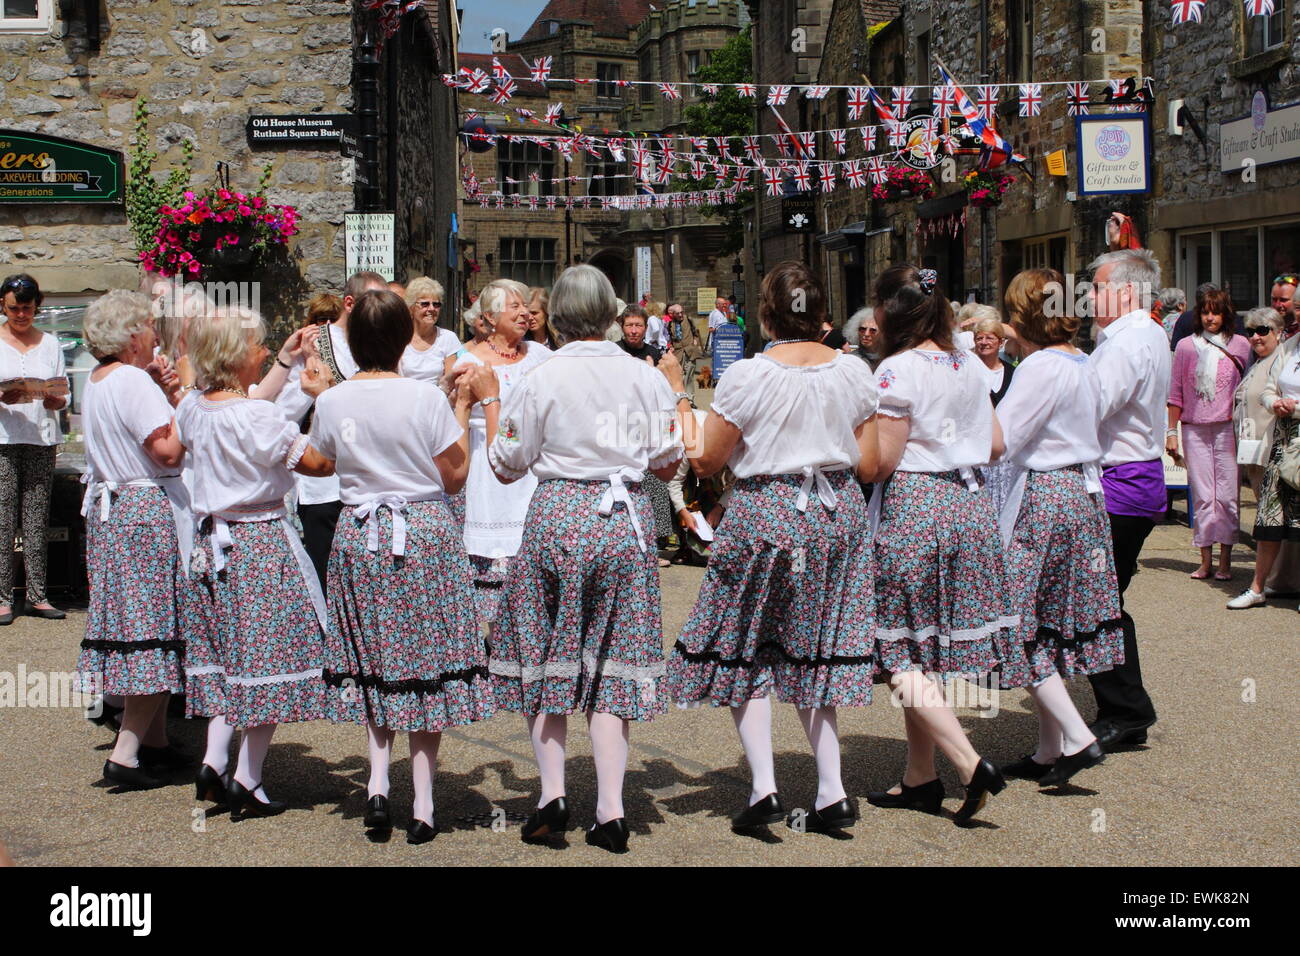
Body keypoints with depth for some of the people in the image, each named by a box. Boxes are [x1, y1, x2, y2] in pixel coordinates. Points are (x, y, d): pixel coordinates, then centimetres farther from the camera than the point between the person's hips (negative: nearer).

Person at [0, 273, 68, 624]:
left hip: (41, 440, 2)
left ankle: (36, 596, 5)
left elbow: (64, 393, 14)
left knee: (37, 520, 1)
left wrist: (56, 401, -8)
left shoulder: (50, 343, 15)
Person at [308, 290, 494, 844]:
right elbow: (455, 476, -5)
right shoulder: (425, 398, -13)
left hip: (358, 536, 3)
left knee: (372, 662, 17)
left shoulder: (331, 402, -4)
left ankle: (377, 782, 3)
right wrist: (463, 408, 3)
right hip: (425, 535, -3)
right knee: (425, 664, 5)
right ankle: (423, 807, 8)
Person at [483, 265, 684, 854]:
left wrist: (490, 402, 15)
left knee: (544, 654, 13)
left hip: (557, 515, -2)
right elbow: (667, 464, 7)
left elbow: (507, 467, 1)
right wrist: (671, 396, 19)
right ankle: (610, 811, 3)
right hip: (625, 519, 2)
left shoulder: (539, 381, -6)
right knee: (612, 659, 6)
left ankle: (552, 790, 5)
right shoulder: (646, 377, 1)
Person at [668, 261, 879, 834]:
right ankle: (832, 794, 11)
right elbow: (869, 465, 2)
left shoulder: (746, 377, -13)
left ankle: (764, 789, 3)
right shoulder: (853, 373, -1)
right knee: (814, 651, 14)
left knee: (742, 651, 10)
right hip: (836, 518, 4)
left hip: (765, 517, -4)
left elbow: (706, 464, -5)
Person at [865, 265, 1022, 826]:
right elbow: (995, 446, 12)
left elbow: (880, 461, -16)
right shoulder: (968, 365, 9)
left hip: (913, 510, -8)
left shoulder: (898, 370, -14)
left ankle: (970, 765, -12)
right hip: (967, 504, 8)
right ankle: (919, 779, 19)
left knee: (906, 655, 0)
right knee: (933, 649, 13)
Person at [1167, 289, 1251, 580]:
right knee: (1202, 496, 2)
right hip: (1194, 430, 1)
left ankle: (1225, 561, 4)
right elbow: (1176, 393, 8)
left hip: (1228, 428, -1)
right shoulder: (1186, 346, 5)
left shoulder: (1241, 345, 5)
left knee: (1227, 495, -2)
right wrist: (1171, 431, 5)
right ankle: (1205, 560, 7)